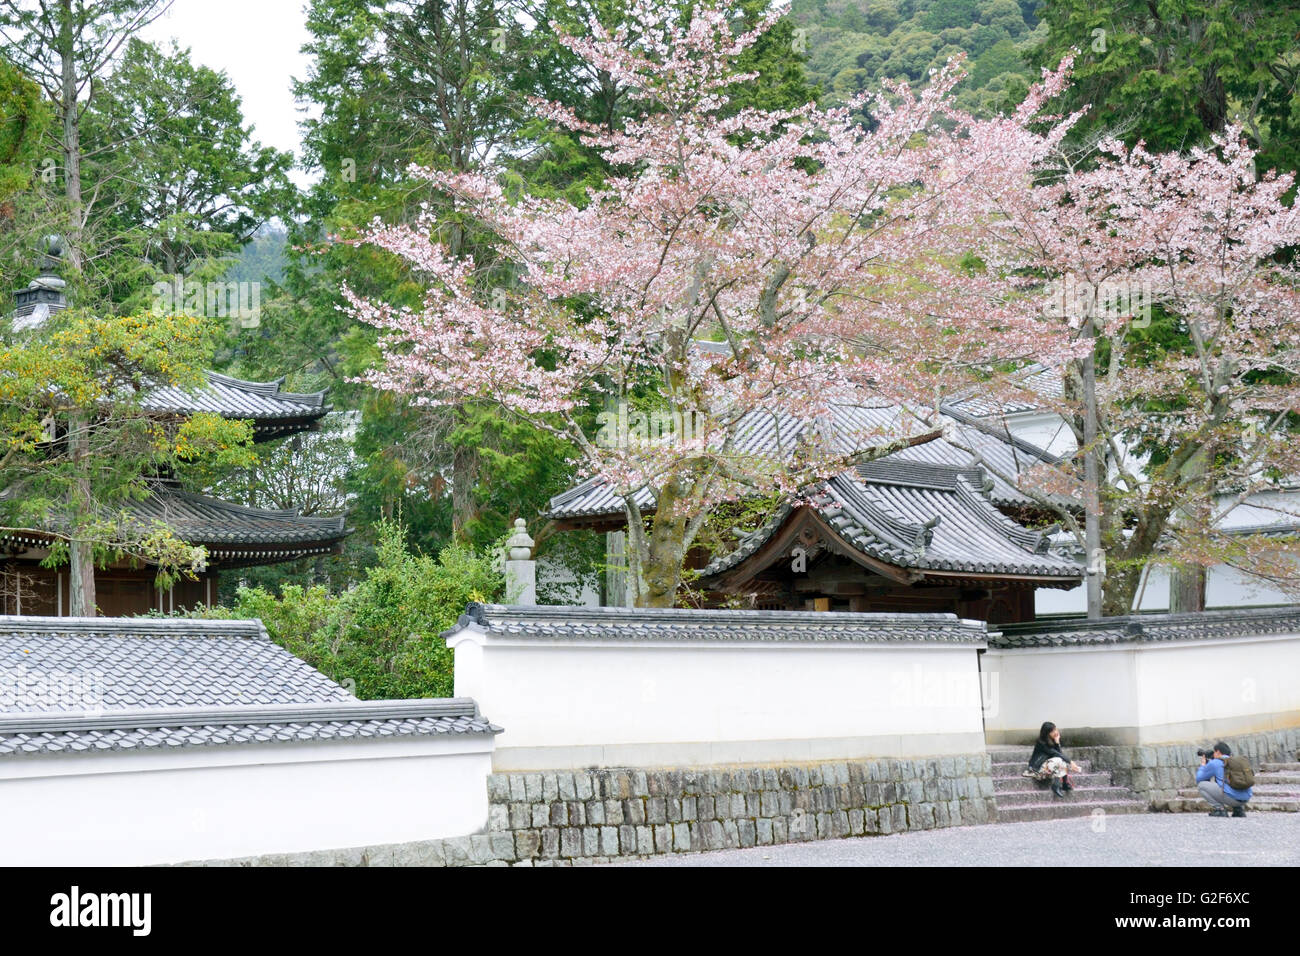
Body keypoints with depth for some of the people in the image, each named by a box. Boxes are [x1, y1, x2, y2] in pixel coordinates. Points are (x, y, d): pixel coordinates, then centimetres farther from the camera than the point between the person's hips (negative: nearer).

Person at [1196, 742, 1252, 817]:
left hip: (1231, 797, -6)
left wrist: (1203, 765, 34)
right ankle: (1239, 808, 16)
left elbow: (1198, 779, 17)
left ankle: (1219, 809, 0)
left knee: (1201, 785, 9)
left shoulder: (1214, 763, 6)